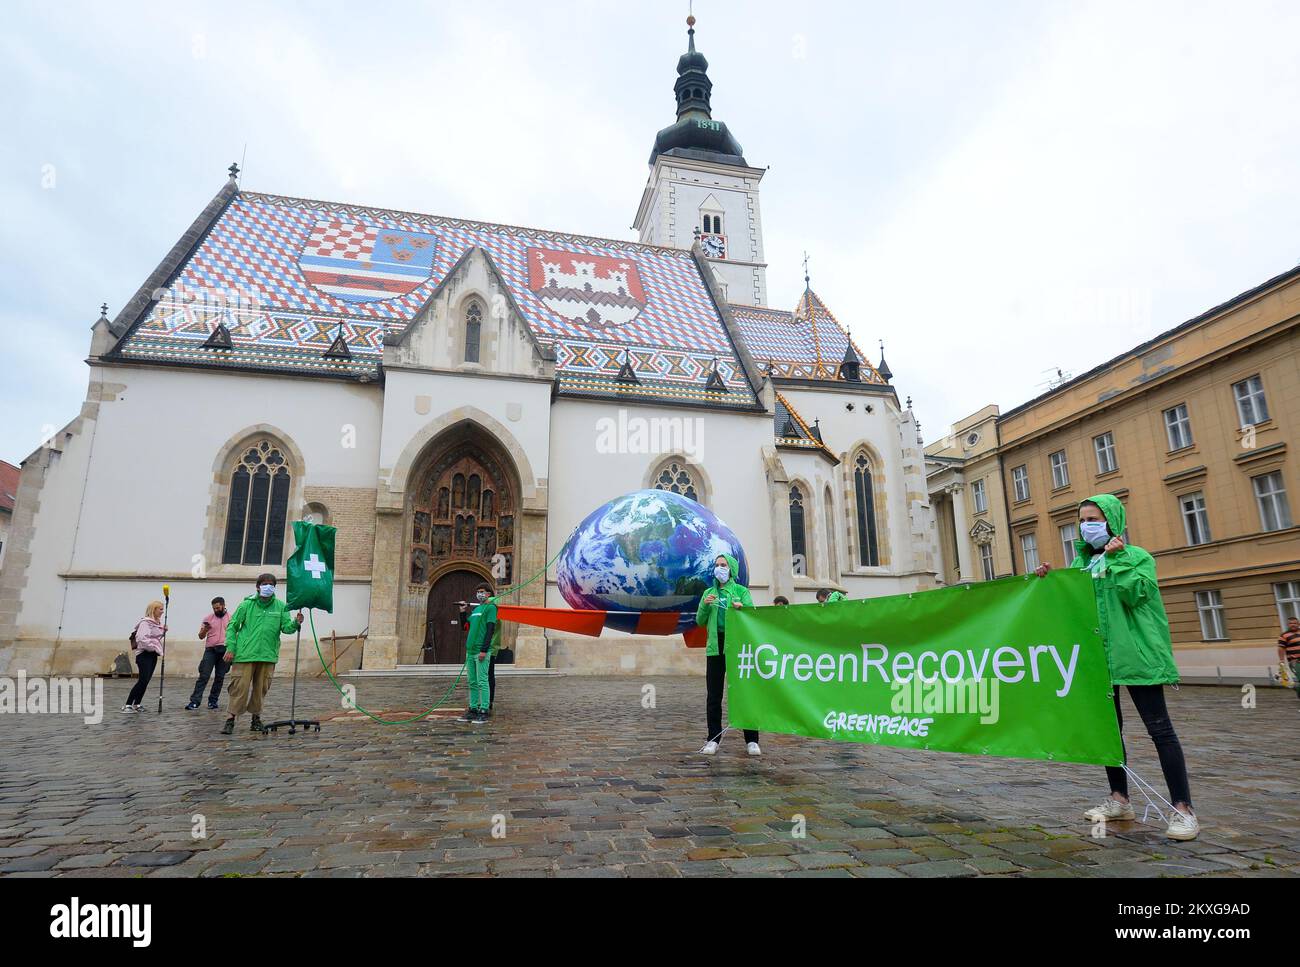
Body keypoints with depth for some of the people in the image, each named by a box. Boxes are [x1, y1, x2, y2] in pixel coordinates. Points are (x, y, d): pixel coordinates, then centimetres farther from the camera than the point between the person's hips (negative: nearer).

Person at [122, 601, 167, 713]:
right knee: (143, 680, -16)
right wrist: (155, 647, -18)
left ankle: (136, 704, 15)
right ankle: (127, 705, -11)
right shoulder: (145, 622, -12)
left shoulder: (158, 623, 14)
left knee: (145, 681, 8)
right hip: (144, 654, -9)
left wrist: (163, 631, 5)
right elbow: (141, 639, -22)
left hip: (153, 654, 9)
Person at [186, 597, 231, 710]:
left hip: (224, 650, 0)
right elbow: (201, 636, 8)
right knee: (203, 676, -7)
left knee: (220, 677, 4)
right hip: (210, 650, 0)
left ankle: (213, 700, 13)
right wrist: (204, 630, -13)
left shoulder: (231, 618, 6)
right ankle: (194, 701, -7)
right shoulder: (208, 618, 7)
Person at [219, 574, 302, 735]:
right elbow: (232, 626, 5)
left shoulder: (281, 606, 6)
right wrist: (230, 647, -3)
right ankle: (231, 719, 10)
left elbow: (286, 627, 0)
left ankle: (256, 718, 24)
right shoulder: (246, 605, 1)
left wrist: (295, 623, -23)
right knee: (240, 687, -2)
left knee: (261, 688, 10)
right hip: (245, 654, -2)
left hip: (268, 655, 2)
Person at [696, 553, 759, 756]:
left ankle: (751, 740, 5)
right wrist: (704, 605, -8)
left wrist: (742, 608, -25)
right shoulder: (709, 592, 15)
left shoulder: (741, 591, 7)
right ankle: (713, 738, 13)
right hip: (715, 647, 3)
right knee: (713, 695, 4)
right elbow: (700, 621, 10)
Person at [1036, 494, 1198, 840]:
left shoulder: (1137, 556, 0)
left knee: (1159, 728, -4)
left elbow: (1133, 593, -17)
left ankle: (1183, 808, 3)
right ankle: (1119, 799, 21)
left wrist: (1115, 557, -12)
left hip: (1135, 653, -5)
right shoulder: (1080, 563, 14)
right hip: (1097, 656, 6)